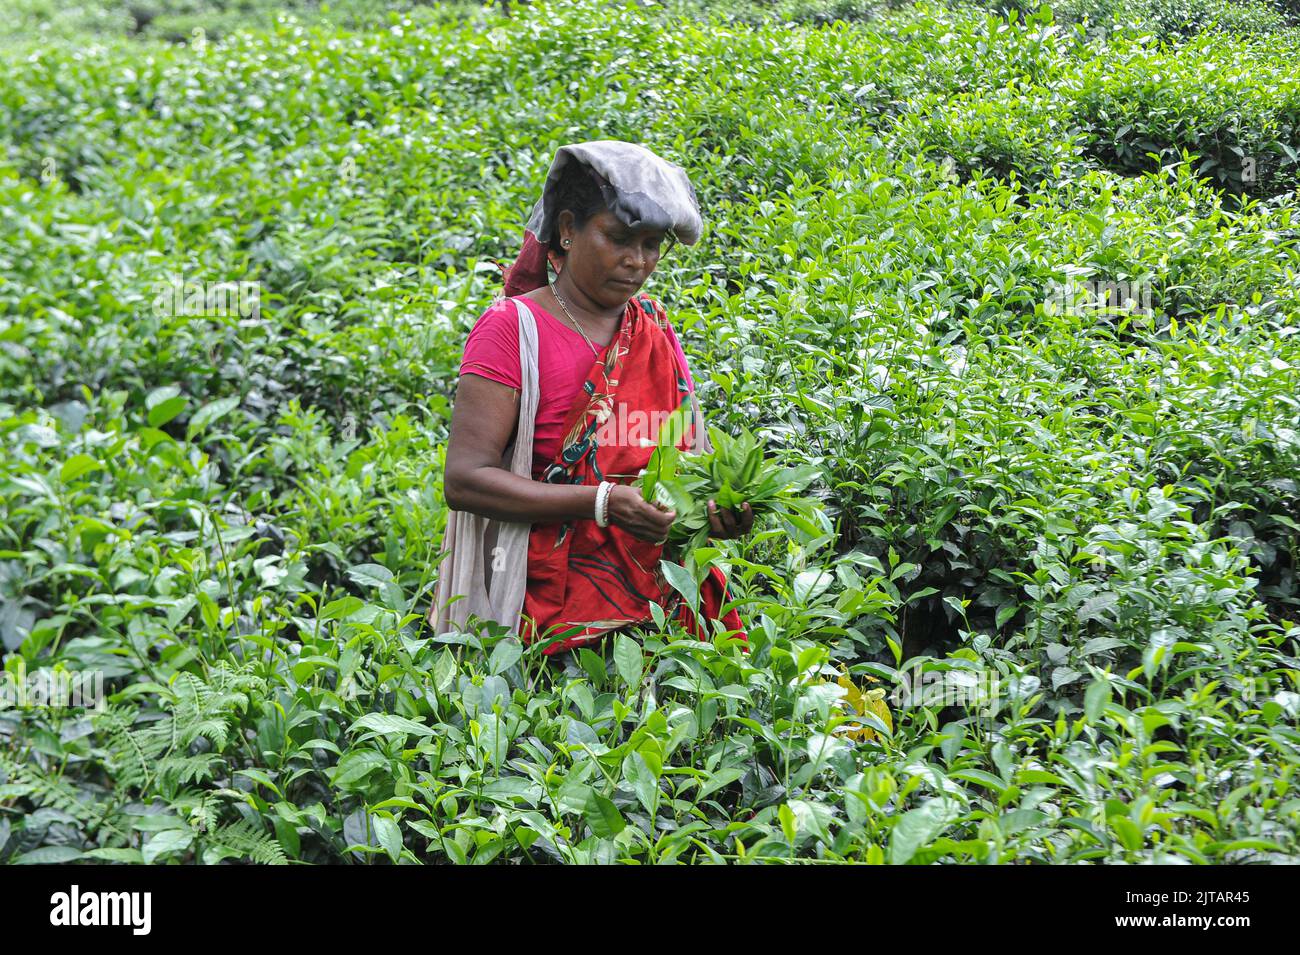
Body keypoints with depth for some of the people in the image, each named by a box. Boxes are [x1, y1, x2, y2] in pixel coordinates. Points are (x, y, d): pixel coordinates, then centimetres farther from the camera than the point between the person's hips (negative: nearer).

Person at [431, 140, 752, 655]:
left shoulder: (658, 332, 15)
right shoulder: (513, 327, -3)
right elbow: (464, 480, -11)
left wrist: (719, 505, -5)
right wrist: (603, 504, -20)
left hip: (663, 599, 5)